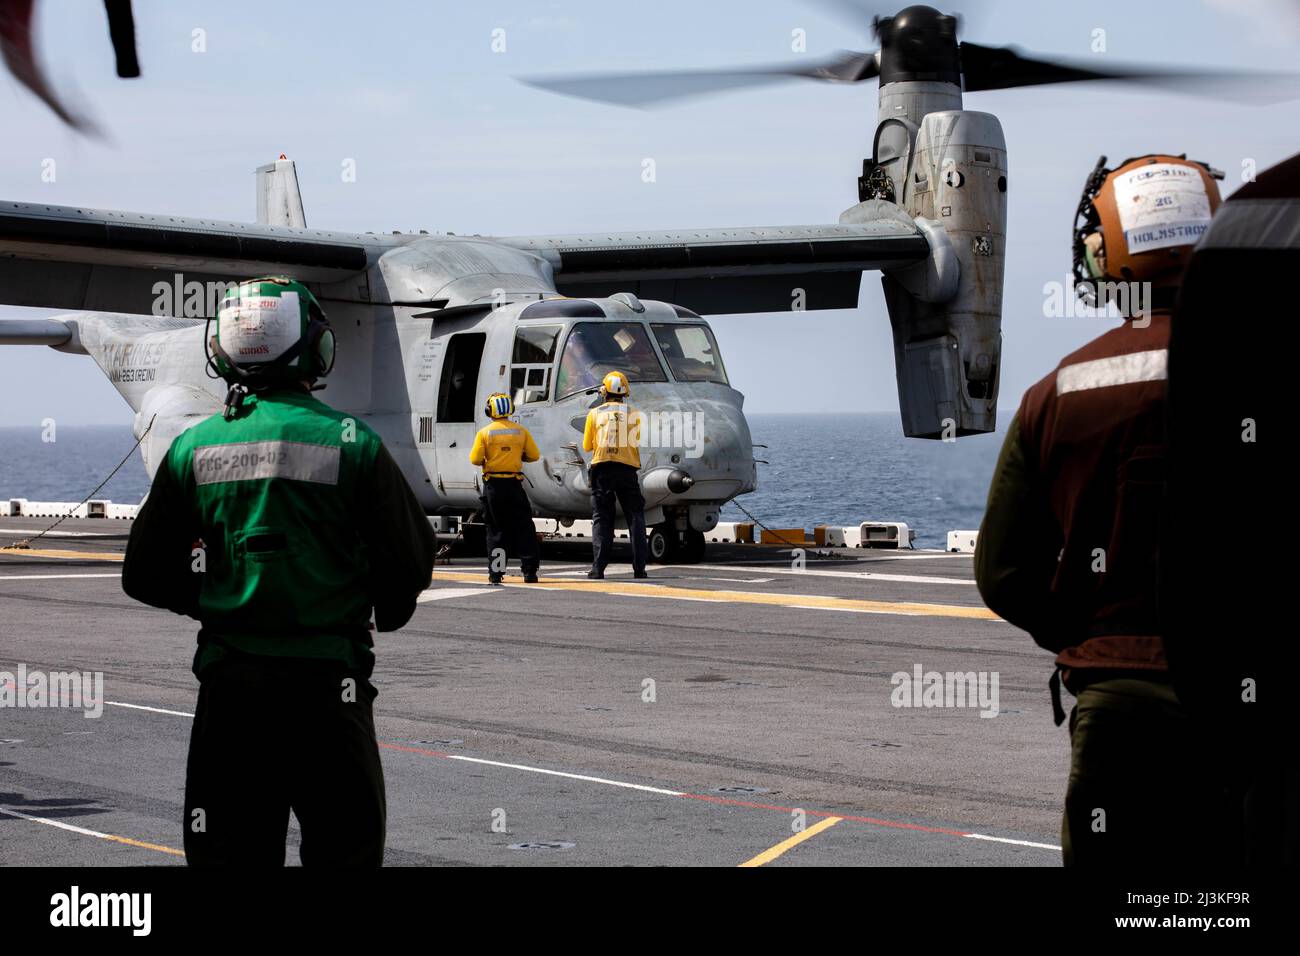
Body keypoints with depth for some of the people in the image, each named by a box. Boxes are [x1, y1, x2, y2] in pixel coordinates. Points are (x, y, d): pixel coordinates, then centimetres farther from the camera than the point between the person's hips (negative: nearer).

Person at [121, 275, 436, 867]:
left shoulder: (193, 448, 2)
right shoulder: (349, 443, -7)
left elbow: (145, 576, 6)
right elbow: (413, 558, -2)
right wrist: (384, 613, 18)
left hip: (227, 681, 3)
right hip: (326, 682, -3)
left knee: (228, 852, 9)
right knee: (343, 848, 6)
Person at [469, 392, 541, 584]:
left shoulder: (484, 433, -4)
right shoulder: (520, 431, 2)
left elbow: (475, 459, -9)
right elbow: (534, 455, 3)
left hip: (493, 486, -1)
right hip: (514, 485, 1)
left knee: (496, 529, 6)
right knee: (524, 527, 6)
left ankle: (496, 573, 4)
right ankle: (530, 570, 2)